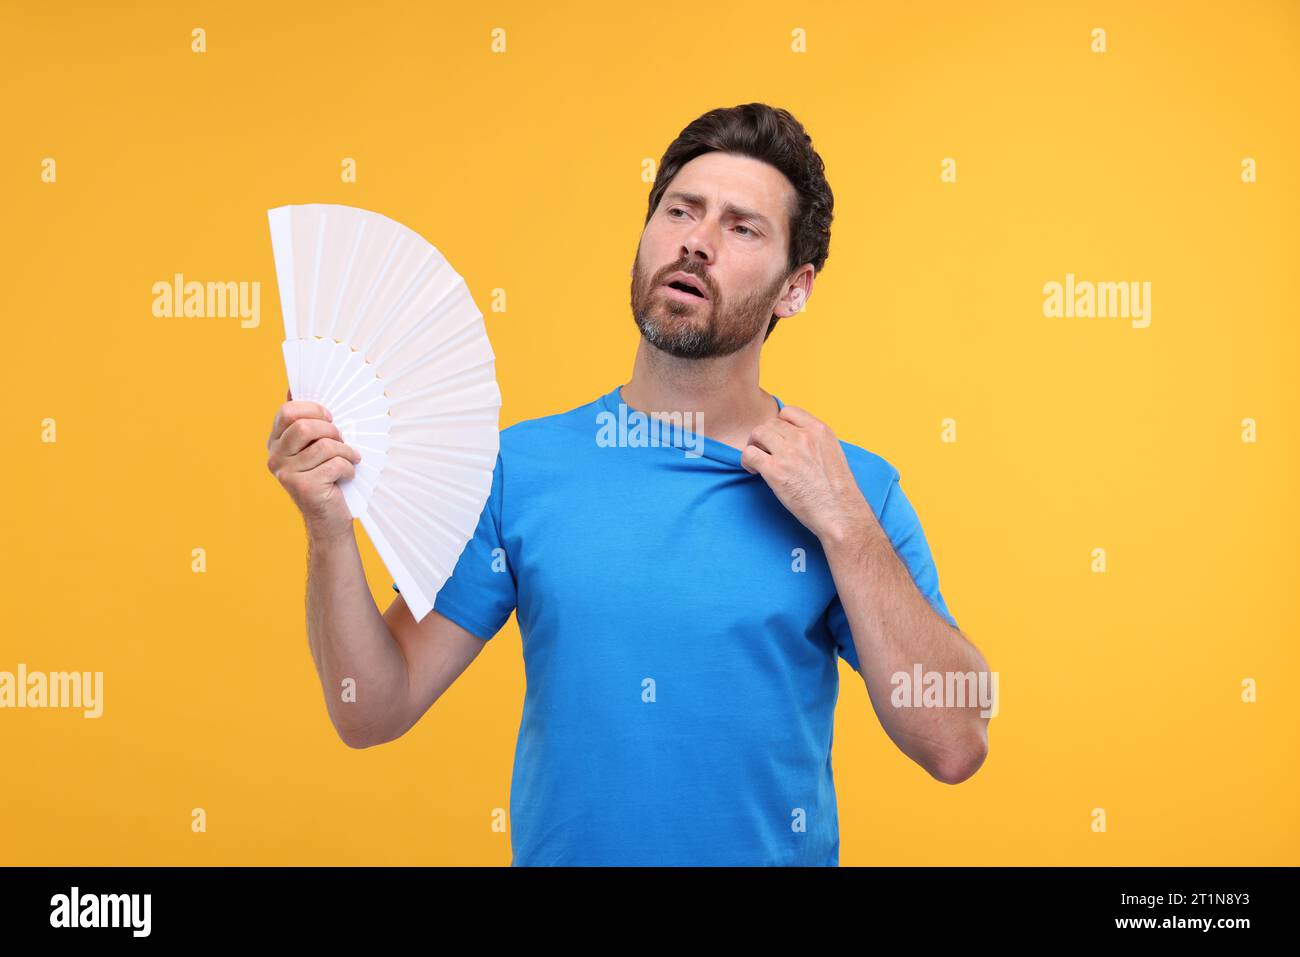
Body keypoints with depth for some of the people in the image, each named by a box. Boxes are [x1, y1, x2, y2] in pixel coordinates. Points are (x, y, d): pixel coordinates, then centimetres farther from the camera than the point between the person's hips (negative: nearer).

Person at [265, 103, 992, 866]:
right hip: (558, 848, 0)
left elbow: (955, 746, -15)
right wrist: (332, 530, -21)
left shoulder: (856, 488, -8)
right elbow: (374, 712, -7)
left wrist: (844, 524, -20)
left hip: (778, 849, 0)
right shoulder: (519, 467, -7)